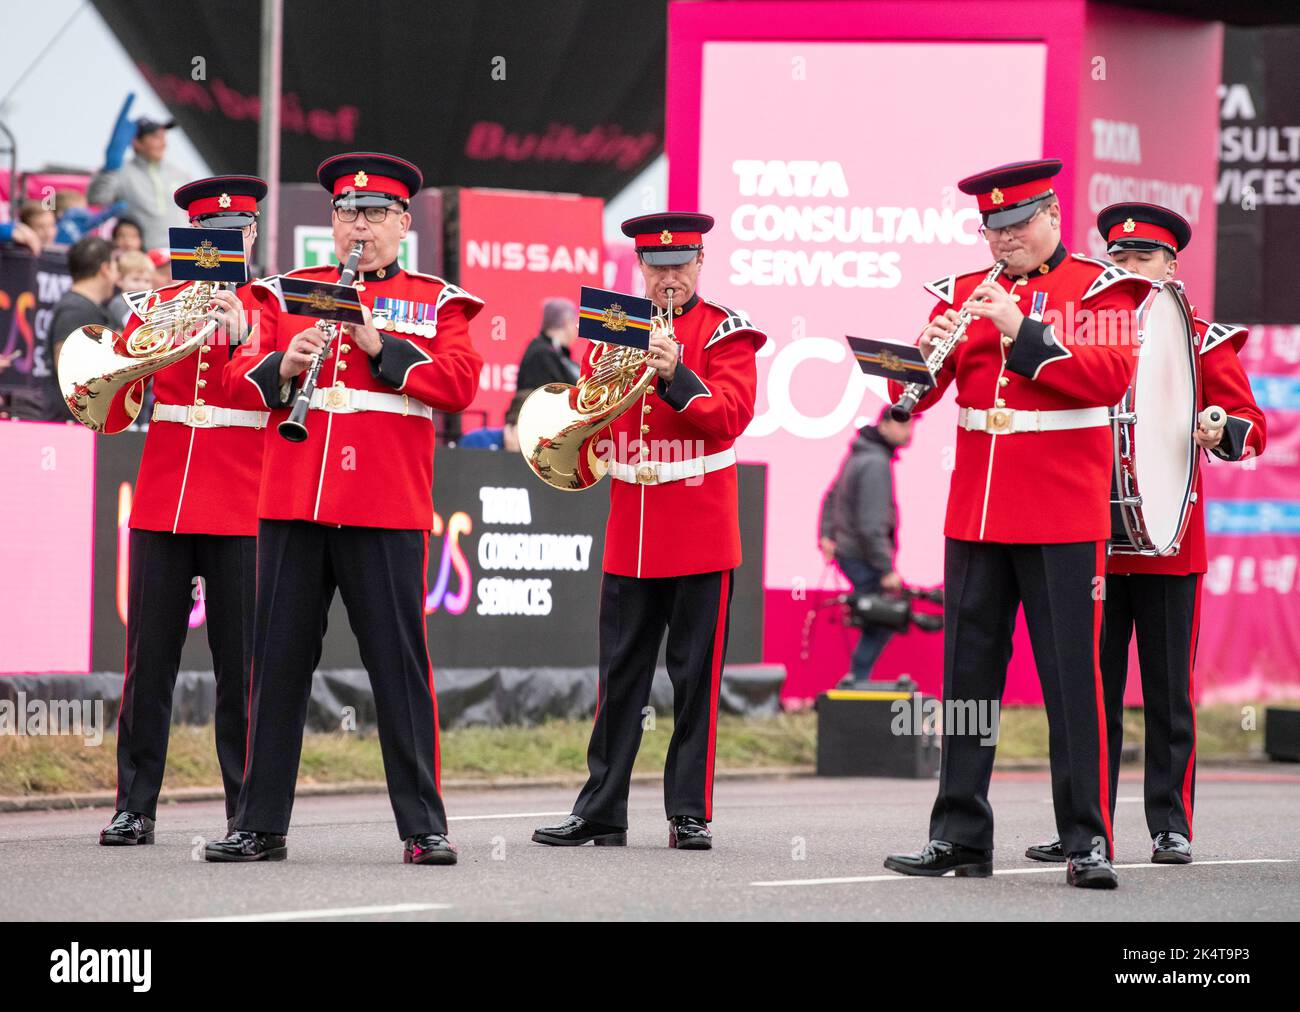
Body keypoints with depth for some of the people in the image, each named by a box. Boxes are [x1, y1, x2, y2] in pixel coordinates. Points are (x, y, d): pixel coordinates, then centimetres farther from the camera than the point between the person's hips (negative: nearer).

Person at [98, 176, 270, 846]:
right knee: (149, 659, 2)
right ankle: (135, 808, 7)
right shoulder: (158, 304, 11)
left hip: (241, 509, -2)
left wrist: (242, 337, -23)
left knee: (241, 665, 0)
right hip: (162, 505, 2)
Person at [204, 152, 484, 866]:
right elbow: (240, 379, 8)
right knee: (278, 662, 5)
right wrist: (285, 365, -13)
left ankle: (423, 825, 4)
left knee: (400, 665, -1)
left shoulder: (435, 303, 8)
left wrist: (380, 346, -15)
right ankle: (261, 825, 11)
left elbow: (460, 383, -6)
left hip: (387, 511, -2)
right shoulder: (287, 294, 13)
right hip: (292, 505, 2)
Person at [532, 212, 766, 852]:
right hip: (629, 536, 4)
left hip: (701, 536, -4)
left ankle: (690, 813, 4)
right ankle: (600, 811, 9)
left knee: (695, 678, 0)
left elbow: (730, 415, -12)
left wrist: (675, 373, -23)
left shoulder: (725, 334, 0)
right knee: (619, 677, 6)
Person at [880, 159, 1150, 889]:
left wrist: (1023, 332, -22)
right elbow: (915, 396, 6)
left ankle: (1089, 841, -1)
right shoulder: (965, 293, 11)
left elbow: (1112, 376, -16)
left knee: (1072, 675, -4)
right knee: (968, 673, 6)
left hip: (1063, 517, -4)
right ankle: (960, 835, 12)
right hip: (975, 514, 4)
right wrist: (927, 354, -16)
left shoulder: (1099, 289, -1)